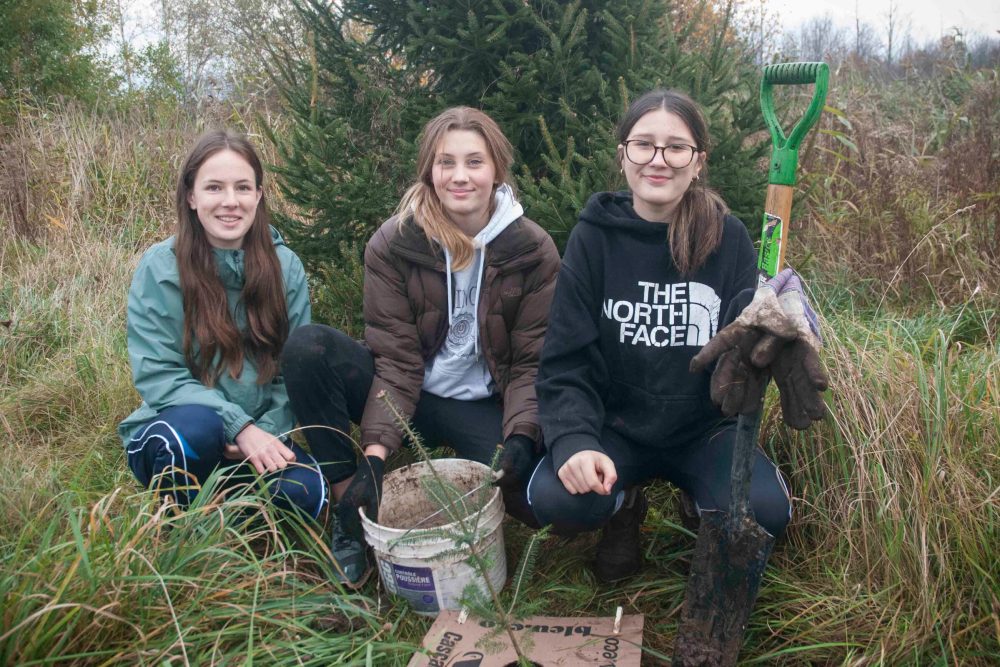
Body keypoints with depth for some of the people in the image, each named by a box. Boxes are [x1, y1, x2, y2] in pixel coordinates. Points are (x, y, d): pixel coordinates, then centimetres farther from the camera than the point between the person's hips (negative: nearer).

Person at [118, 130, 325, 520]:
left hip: (259, 436, 2)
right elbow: (158, 376, -13)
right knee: (197, 425, -36)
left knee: (307, 493, -26)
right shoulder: (160, 268, -9)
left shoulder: (285, 266, -1)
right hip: (175, 438, -2)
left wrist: (266, 430, -18)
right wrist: (238, 426, -25)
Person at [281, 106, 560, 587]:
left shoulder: (532, 250, -9)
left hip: (484, 408, 0)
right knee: (307, 347, -25)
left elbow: (533, 361, -10)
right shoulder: (392, 245, -10)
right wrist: (376, 451, -26)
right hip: (408, 396, 1)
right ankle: (349, 515, -14)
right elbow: (395, 358, -14)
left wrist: (521, 436, -27)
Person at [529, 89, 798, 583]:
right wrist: (574, 442, -27)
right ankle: (624, 506, 10)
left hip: (704, 427, 1)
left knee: (765, 511, -27)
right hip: (618, 426, 0)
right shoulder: (595, 237, -8)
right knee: (553, 499, -28)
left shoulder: (728, 238, -6)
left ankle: (707, 511, 12)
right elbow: (565, 362, -10)